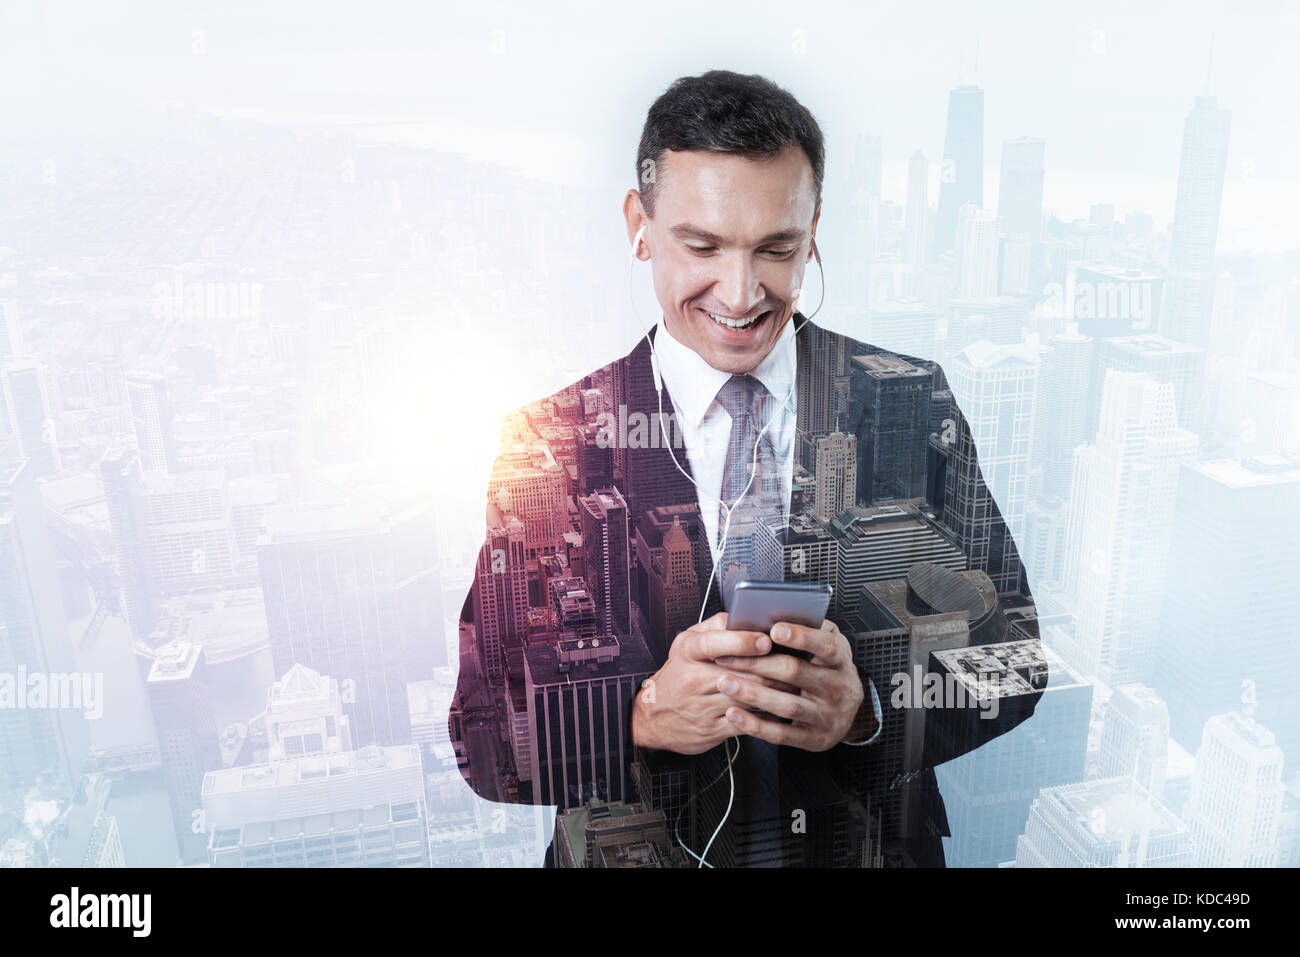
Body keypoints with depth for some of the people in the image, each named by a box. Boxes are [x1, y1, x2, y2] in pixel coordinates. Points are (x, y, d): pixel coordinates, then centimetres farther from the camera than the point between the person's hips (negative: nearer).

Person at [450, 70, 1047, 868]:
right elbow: (483, 738, -9)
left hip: (878, 849, 1)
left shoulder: (915, 405, -4)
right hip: (637, 855, 0)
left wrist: (869, 705, -18)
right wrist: (645, 714, -25)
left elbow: (1013, 659, -1)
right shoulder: (545, 441, -9)